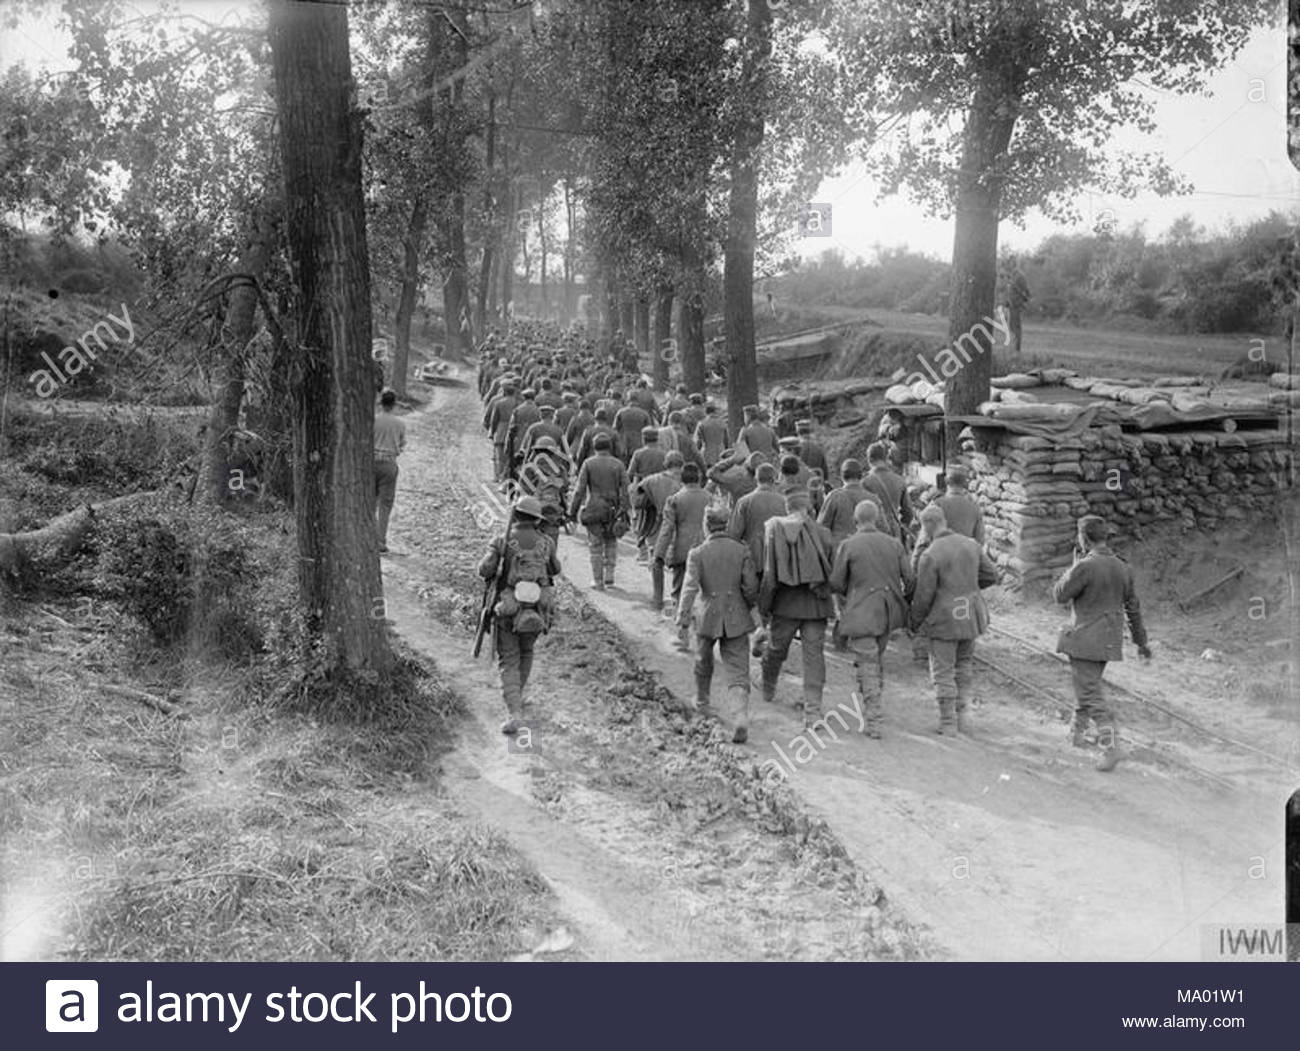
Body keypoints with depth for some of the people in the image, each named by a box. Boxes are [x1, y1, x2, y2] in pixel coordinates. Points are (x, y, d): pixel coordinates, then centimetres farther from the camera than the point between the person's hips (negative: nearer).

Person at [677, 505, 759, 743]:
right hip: (736, 619, 0)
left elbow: (690, 586, -17)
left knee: (703, 661, 26)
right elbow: (751, 586, -3)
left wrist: (683, 616, -20)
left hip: (708, 617, 0)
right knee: (737, 672, -2)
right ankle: (740, 718, -20)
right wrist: (748, 607, 15)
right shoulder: (741, 550, -3)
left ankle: (702, 701, 46)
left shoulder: (697, 553, -6)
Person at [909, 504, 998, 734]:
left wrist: (914, 621, 3)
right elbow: (991, 576, 8)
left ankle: (948, 723, 12)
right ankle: (961, 716, 25)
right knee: (964, 665, 20)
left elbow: (924, 596, -14)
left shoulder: (930, 556, -18)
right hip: (970, 615, 6)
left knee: (943, 672, 7)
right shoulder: (971, 545, 0)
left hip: (944, 618, -6)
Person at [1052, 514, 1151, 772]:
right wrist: (1141, 641, 21)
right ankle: (1077, 731, 39)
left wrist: (1075, 565, 2)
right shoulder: (1122, 568, 4)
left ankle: (1111, 746, -15)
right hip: (1110, 641, 8)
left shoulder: (1086, 567, -19)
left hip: (1086, 640, -8)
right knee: (1087, 683, 25)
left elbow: (1060, 595, -7)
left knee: (1091, 695, -5)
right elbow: (1133, 608, 12)